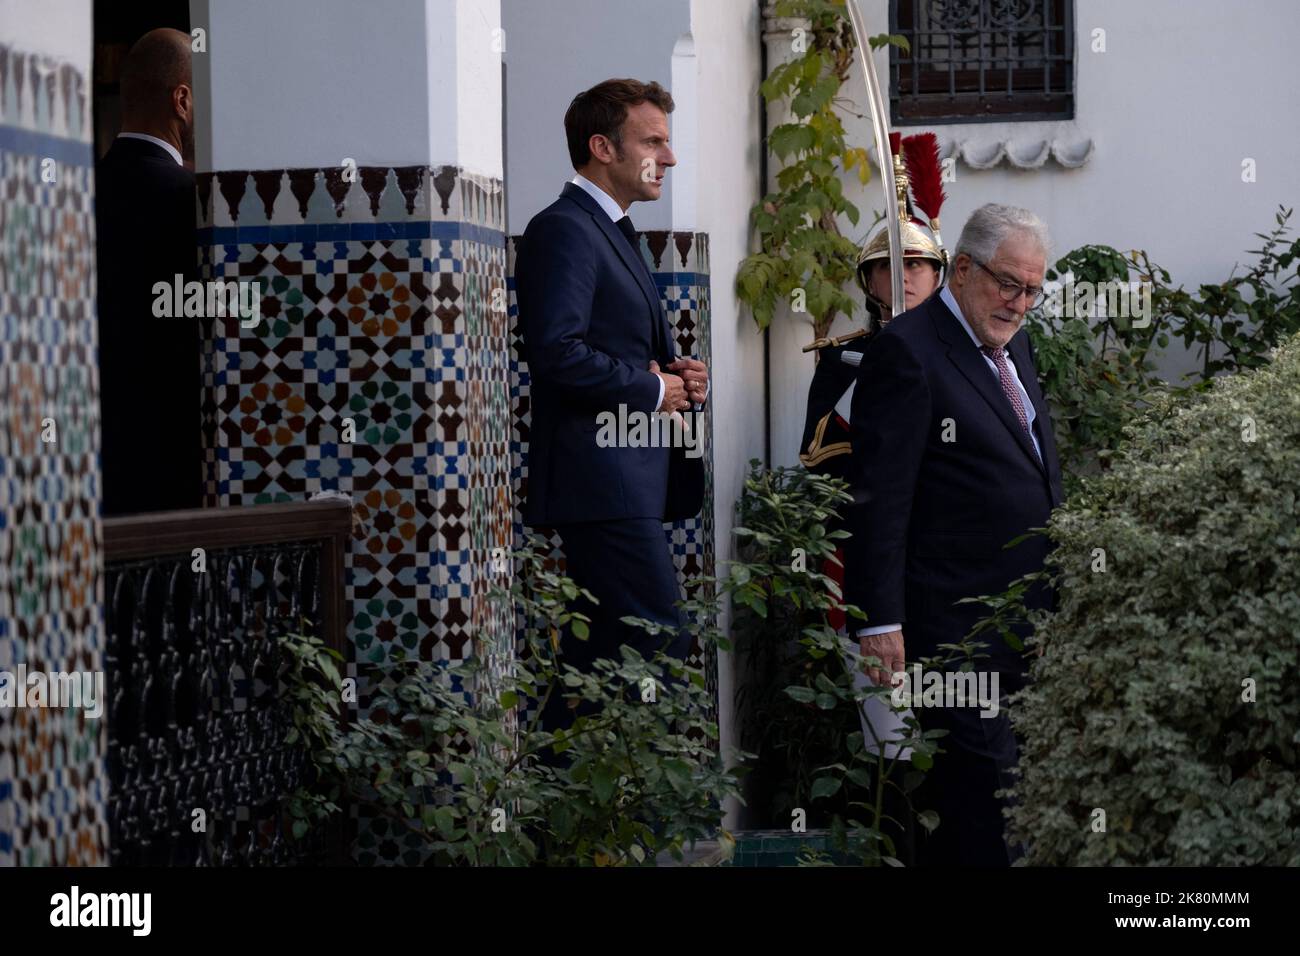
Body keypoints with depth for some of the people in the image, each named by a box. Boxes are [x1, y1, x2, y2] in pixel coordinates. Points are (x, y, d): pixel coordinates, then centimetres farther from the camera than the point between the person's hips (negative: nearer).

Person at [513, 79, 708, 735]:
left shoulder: (613, 234, 23)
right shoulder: (564, 229, -10)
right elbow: (557, 350, -22)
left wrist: (678, 378, 11)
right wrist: (652, 392, -12)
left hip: (628, 478, 11)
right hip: (604, 481, -11)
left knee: (602, 651, 10)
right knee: (661, 644, -14)